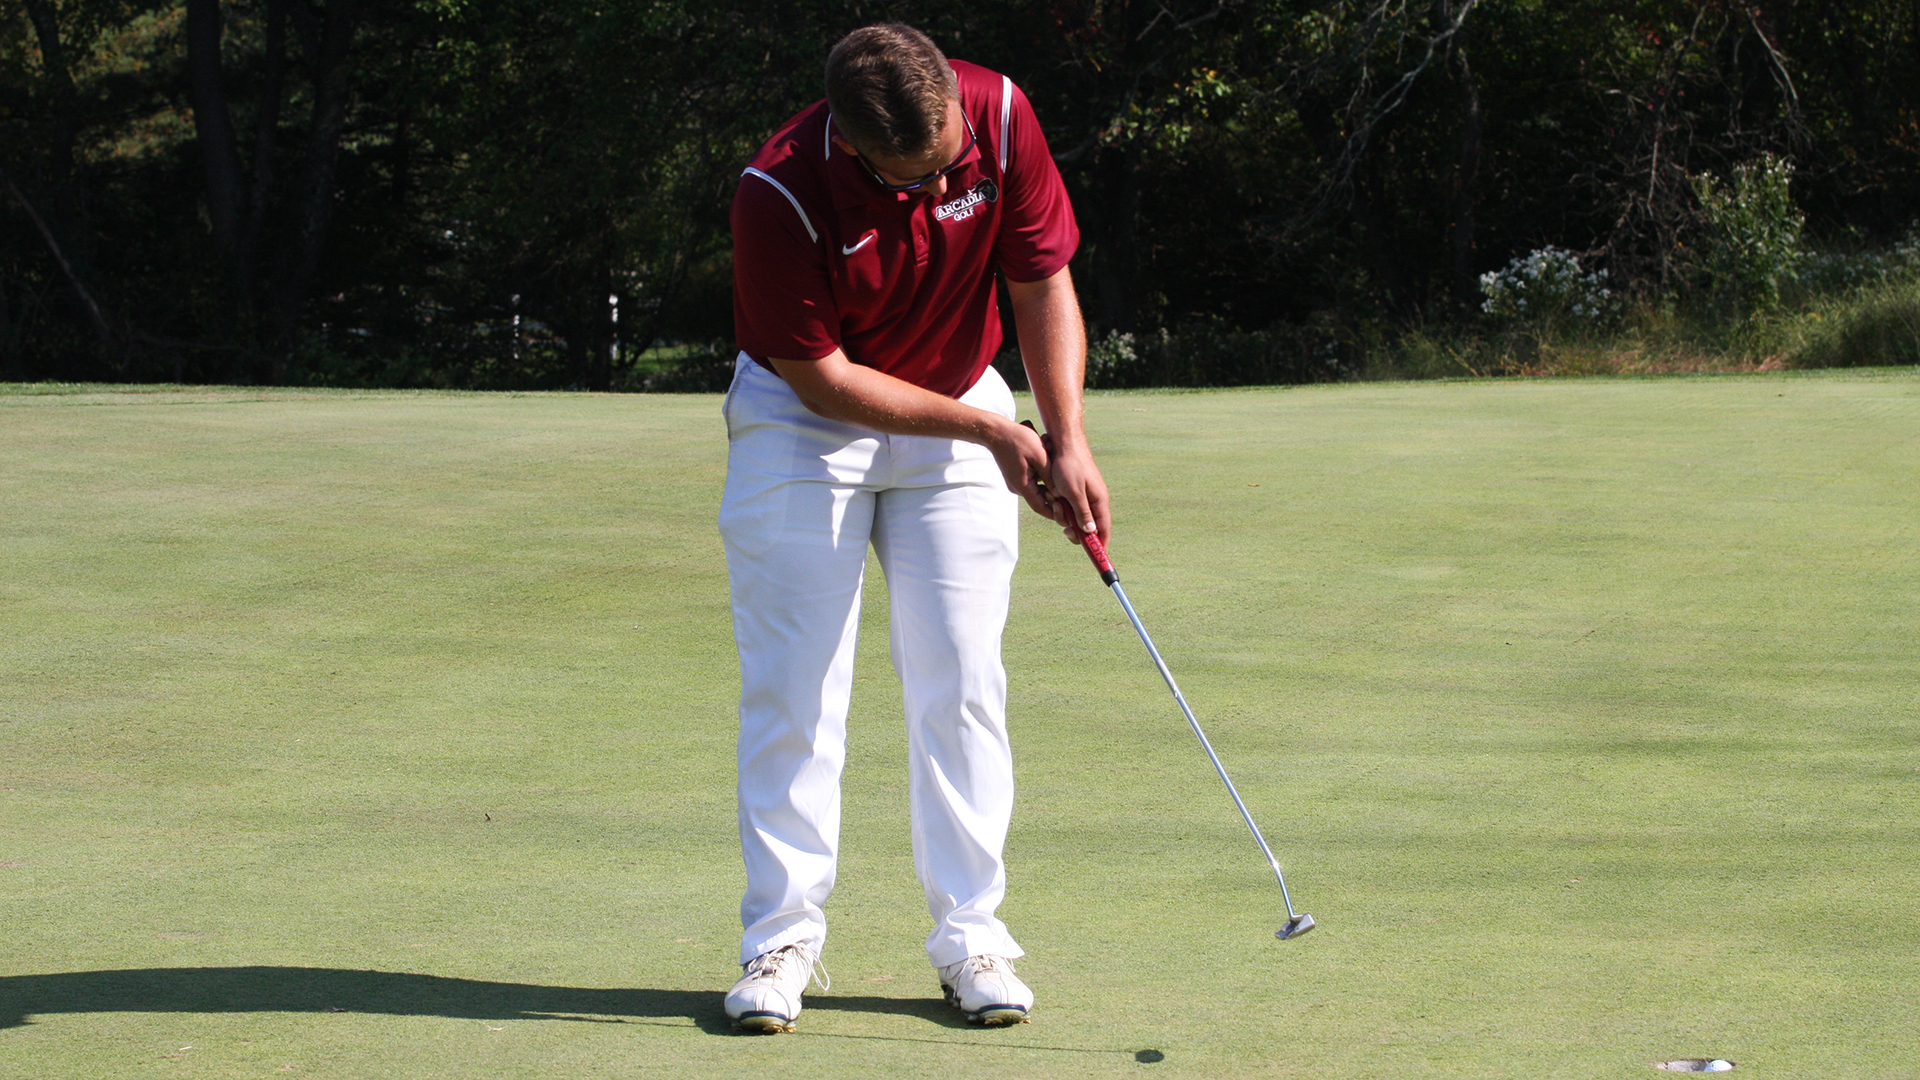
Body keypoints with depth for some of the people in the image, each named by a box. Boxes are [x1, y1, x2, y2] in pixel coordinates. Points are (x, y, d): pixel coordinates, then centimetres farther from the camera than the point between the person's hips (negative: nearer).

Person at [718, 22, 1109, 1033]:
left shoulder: (1000, 116, -20)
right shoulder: (779, 192, -30)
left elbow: (1043, 283, -8)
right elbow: (821, 377, -21)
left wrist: (1066, 442, -18)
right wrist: (988, 430, -19)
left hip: (961, 403, 3)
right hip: (805, 417, -3)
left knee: (960, 679, -2)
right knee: (793, 686, -5)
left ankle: (968, 932, 3)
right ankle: (782, 938, 1)